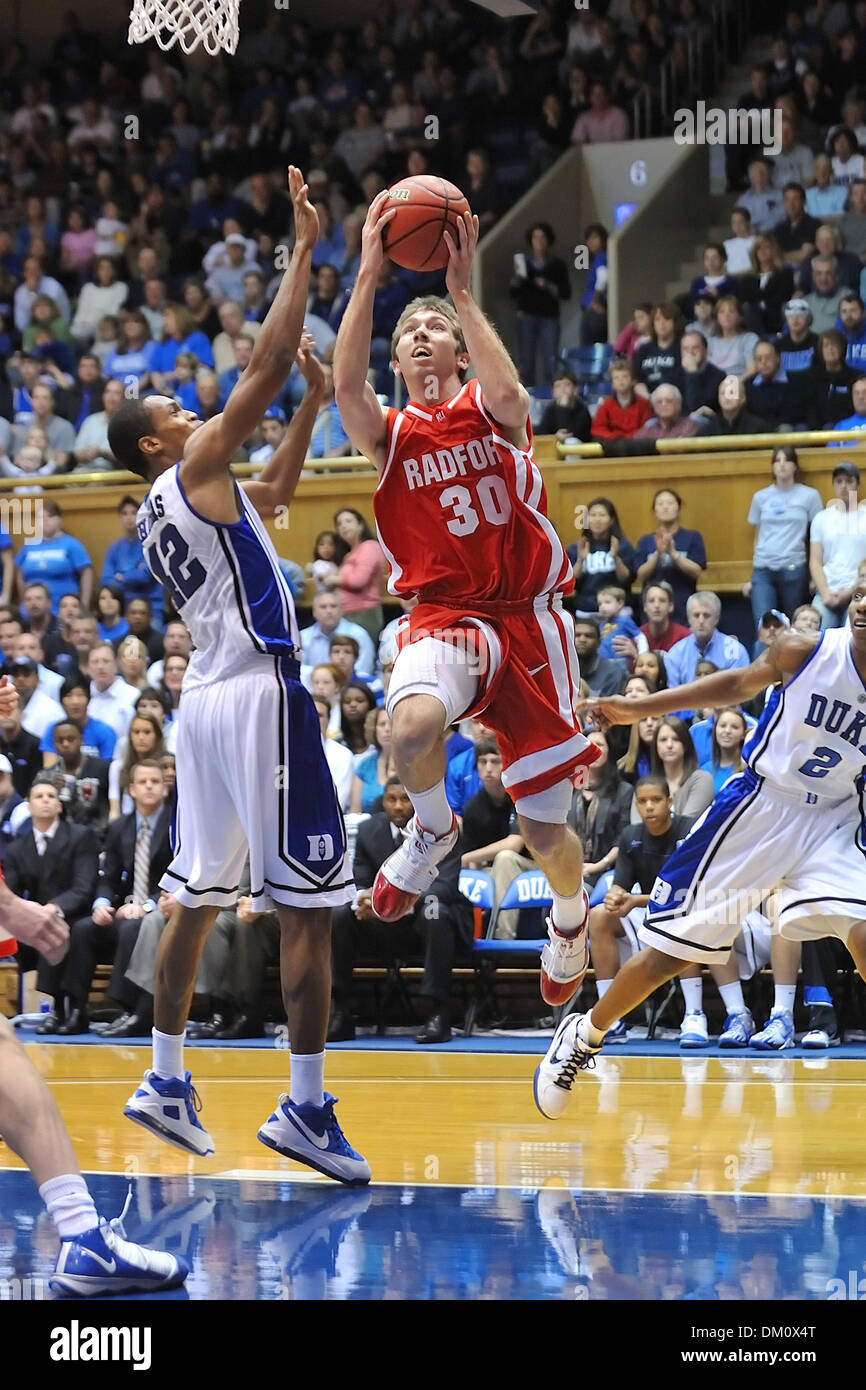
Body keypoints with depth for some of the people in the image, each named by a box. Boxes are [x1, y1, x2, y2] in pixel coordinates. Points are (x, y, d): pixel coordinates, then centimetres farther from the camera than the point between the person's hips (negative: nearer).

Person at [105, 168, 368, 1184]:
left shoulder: (160, 511, 18)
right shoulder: (193, 469, -5)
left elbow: (272, 493, 32)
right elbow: (267, 364, -11)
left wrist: (315, 403, 27)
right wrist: (303, 249, -6)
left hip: (206, 697, 9)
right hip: (260, 691, -9)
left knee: (197, 896, 14)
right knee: (308, 904, -8)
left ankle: (166, 1081, 18)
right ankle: (306, 1107, -10)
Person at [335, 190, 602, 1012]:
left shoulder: (490, 412, 6)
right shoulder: (390, 436, 7)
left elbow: (509, 394, -21)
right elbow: (345, 384, -15)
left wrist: (462, 290, -19)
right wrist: (369, 273, -20)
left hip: (529, 614, 0)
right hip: (447, 615, 0)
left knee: (544, 830, 1)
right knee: (412, 727, -37)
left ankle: (570, 913, 37)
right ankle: (432, 830, -4)